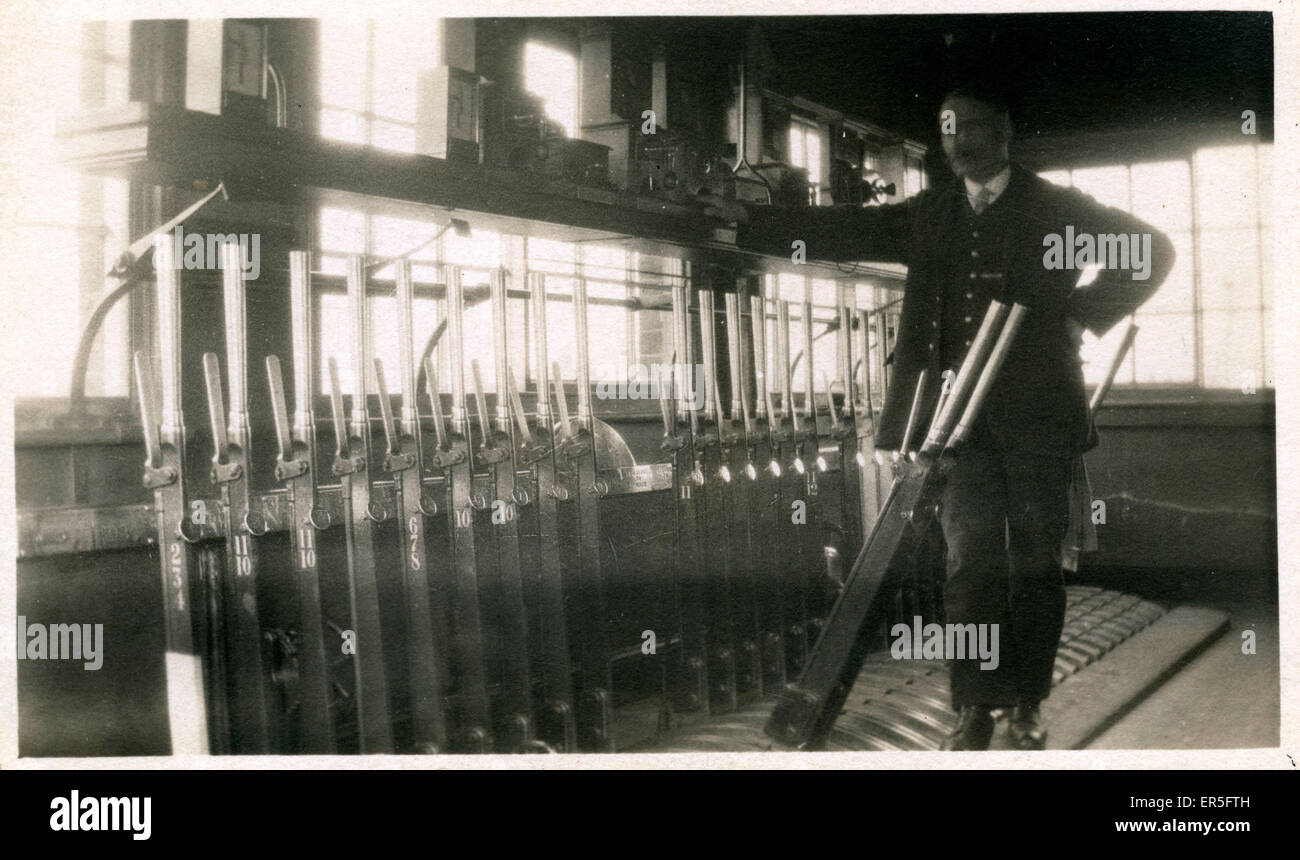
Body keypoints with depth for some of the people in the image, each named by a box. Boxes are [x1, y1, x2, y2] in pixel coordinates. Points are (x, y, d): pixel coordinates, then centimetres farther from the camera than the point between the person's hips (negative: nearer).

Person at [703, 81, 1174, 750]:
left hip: (1036, 414, -2)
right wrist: (749, 219, 0)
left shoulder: (1055, 207, 6)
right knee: (970, 563, -1)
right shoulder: (929, 214, 15)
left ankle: (1028, 703, 16)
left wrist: (1085, 315, -7)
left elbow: (1150, 249, 5)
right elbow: (845, 231, 9)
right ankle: (975, 708, 6)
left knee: (1035, 563, 4)